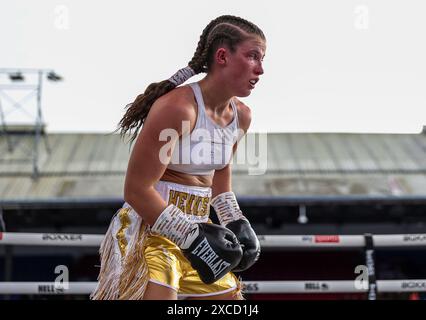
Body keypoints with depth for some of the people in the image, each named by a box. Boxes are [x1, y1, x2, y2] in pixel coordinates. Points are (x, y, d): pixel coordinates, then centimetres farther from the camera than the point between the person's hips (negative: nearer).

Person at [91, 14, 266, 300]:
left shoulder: (241, 116, 6)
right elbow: (136, 190, -19)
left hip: (198, 230, 9)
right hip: (150, 231, -8)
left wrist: (237, 224, 12)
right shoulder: (178, 107, -19)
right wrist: (191, 237, -19)